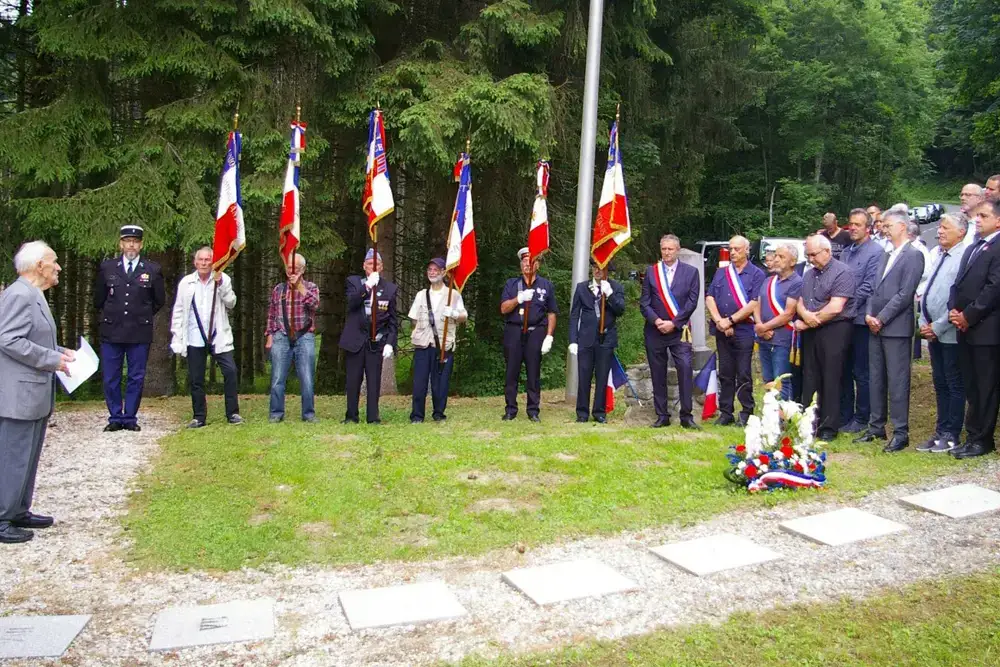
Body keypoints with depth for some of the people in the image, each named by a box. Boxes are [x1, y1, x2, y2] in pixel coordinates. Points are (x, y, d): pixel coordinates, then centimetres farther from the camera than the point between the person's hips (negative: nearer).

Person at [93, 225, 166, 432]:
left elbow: (160, 300, 12)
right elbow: (98, 299, 16)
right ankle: (115, 418, 14)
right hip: (111, 332, 1)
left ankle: (130, 418, 14)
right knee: (111, 379, 4)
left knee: (136, 378, 4)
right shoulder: (107, 267, 6)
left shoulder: (153, 270, 3)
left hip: (140, 332, -1)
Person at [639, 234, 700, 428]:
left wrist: (673, 323, -10)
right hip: (654, 330, 2)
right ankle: (662, 415, 12)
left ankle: (686, 415, -5)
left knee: (685, 369, -13)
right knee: (658, 374, 4)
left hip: (679, 331, -2)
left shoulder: (691, 272, 5)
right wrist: (656, 321, -11)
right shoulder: (651, 272, 9)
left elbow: (692, 302, -3)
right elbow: (644, 303, 5)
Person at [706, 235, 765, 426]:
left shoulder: (756, 274, -1)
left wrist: (731, 321, -12)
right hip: (721, 331, 5)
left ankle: (746, 413, 9)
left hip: (744, 331, -5)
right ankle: (725, 412, 15)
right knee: (725, 374, 9)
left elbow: (754, 304, -11)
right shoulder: (721, 274, 15)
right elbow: (709, 298, 6)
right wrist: (719, 321, -9)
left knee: (743, 375, -1)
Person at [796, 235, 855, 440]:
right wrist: (805, 314, -10)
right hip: (810, 332, 7)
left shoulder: (842, 273, -8)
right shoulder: (809, 274, 17)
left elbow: (835, 308, -17)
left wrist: (807, 323, -10)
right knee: (810, 379, 9)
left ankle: (828, 428, 5)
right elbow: (799, 301, 14)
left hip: (834, 330, -7)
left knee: (830, 381, -2)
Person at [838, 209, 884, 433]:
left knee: (861, 373, 1)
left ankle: (861, 419, 11)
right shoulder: (846, 252, 15)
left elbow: (868, 286, -14)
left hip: (860, 320, -7)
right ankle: (844, 416, 22)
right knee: (844, 371, 12)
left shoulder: (876, 252, -8)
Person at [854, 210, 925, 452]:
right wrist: (869, 314, 1)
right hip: (876, 327, 8)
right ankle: (876, 428, 20)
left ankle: (901, 434, 2)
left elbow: (905, 294, -14)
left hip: (896, 328, -8)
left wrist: (881, 318, -14)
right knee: (877, 380, 12)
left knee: (897, 382, -4)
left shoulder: (913, 255, -7)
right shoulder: (886, 257, 19)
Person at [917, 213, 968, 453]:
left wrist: (937, 326, -14)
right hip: (933, 332, 8)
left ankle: (951, 436, 11)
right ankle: (941, 432, 21)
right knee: (940, 384, 13)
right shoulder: (937, 254, 11)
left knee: (954, 385, 3)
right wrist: (923, 323, 7)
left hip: (950, 333, -8)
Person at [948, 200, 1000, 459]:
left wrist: (968, 315, -13)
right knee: (972, 388, 12)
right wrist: (953, 309, 0)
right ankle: (973, 436, 19)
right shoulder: (972, 249, 19)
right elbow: (958, 284, 17)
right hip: (966, 329, 8)